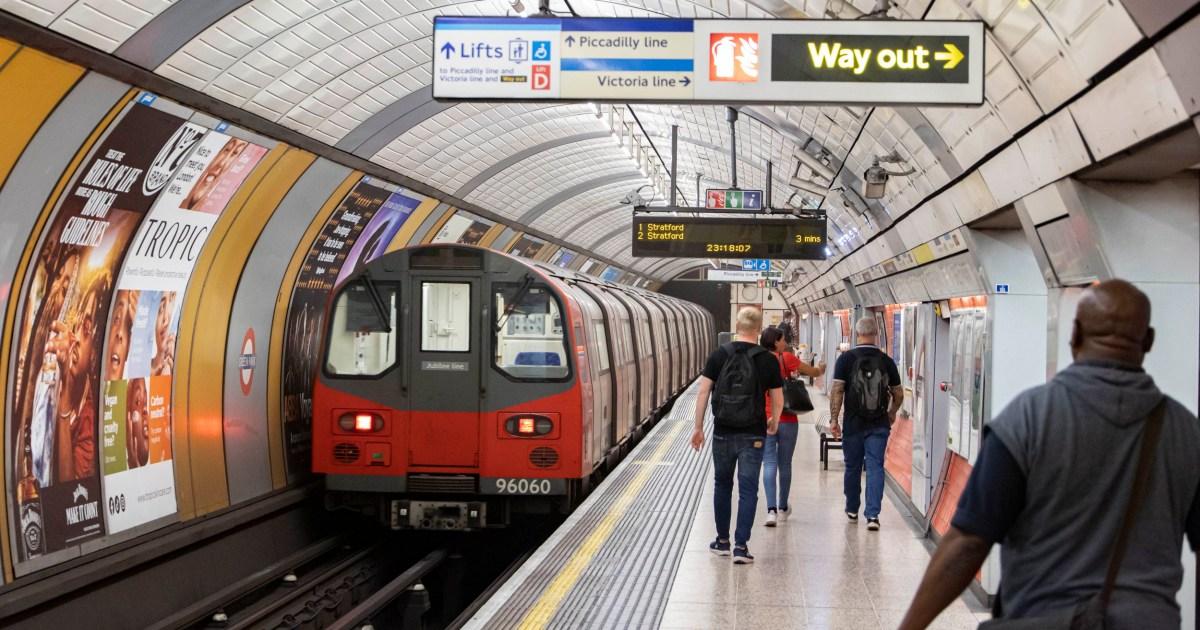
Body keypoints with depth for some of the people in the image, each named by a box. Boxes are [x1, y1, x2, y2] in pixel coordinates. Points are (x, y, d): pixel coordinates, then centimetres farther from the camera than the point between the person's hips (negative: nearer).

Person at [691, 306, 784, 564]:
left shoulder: (719, 355, -2)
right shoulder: (768, 360, -4)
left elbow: (703, 391, -4)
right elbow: (777, 400, 0)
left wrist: (698, 427, 3)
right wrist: (773, 423, 20)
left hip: (723, 432, 2)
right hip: (753, 435, -2)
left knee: (722, 485, 16)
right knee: (748, 489, 2)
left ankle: (722, 541, 24)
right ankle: (741, 546, -3)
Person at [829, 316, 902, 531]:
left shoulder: (846, 358, -5)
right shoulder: (886, 361, 2)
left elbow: (837, 390, -10)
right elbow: (898, 394, 8)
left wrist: (834, 419, -6)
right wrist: (891, 414, 25)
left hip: (853, 424, -1)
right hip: (879, 425, 1)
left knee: (852, 468, 13)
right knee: (875, 468, 1)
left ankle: (852, 510, 27)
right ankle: (872, 514, -8)